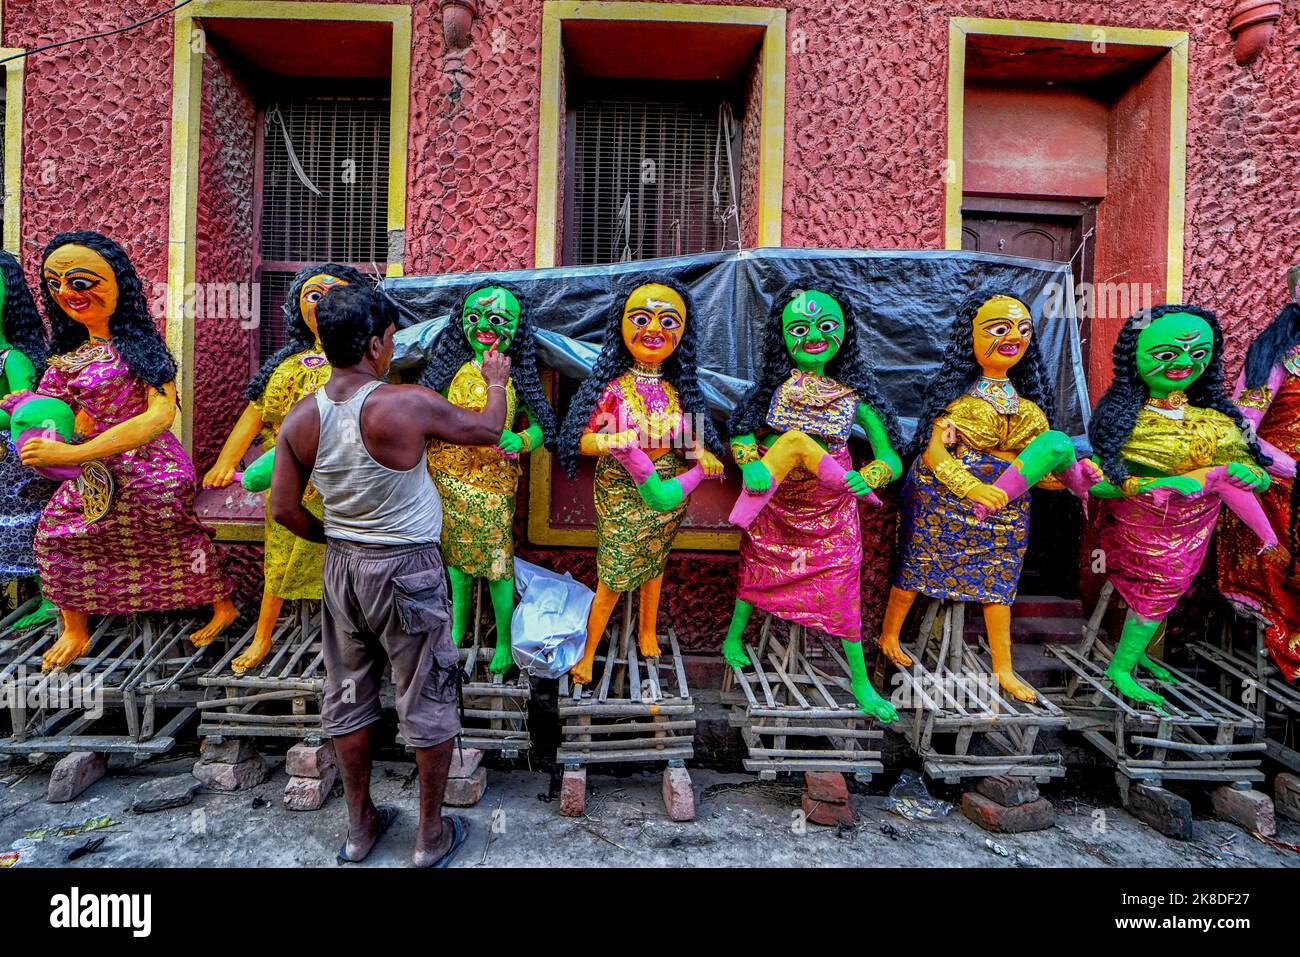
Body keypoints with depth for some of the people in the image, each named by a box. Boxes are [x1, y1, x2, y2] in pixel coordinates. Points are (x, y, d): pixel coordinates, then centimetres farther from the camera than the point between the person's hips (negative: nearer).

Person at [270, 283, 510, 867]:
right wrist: (497, 383, 13)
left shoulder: (300, 419, -4)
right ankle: (432, 836, 26)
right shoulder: (407, 404, -20)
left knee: (348, 696, 19)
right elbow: (489, 430, -6)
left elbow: (284, 511, 1)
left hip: (341, 567, 6)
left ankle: (360, 825, 36)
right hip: (407, 571, -5)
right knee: (427, 703, 10)